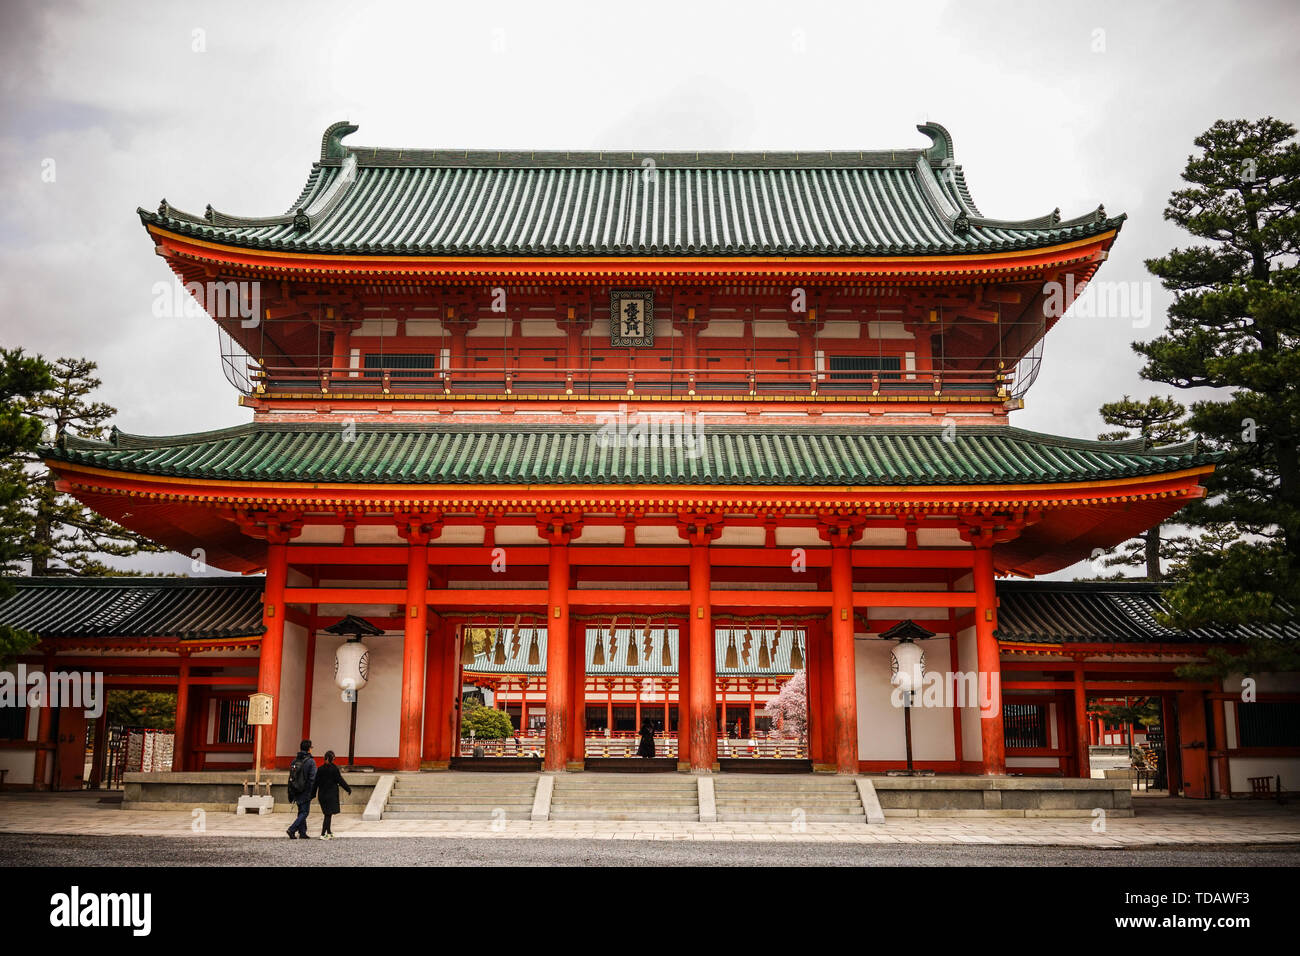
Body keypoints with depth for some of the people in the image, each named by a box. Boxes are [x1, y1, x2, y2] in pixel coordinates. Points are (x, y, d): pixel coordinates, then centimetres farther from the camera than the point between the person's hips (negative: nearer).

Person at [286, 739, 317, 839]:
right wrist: (313, 792, -8)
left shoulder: (294, 761, 7)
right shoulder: (310, 761, -12)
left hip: (296, 792, 6)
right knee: (304, 812, -1)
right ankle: (292, 829, -13)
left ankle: (302, 832, 17)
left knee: (301, 812, 15)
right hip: (306, 792, -6)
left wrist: (291, 794, 15)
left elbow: (290, 778, 10)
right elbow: (313, 778, -15)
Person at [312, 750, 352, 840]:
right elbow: (340, 781, -8)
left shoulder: (320, 769, 2)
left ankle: (328, 832, 26)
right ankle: (323, 834, -9)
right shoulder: (334, 769, -11)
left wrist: (313, 794, 15)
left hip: (322, 794, 5)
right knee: (328, 814, -2)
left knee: (327, 813, 17)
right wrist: (349, 789, 3)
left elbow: (316, 782, 6)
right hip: (331, 794, -5)